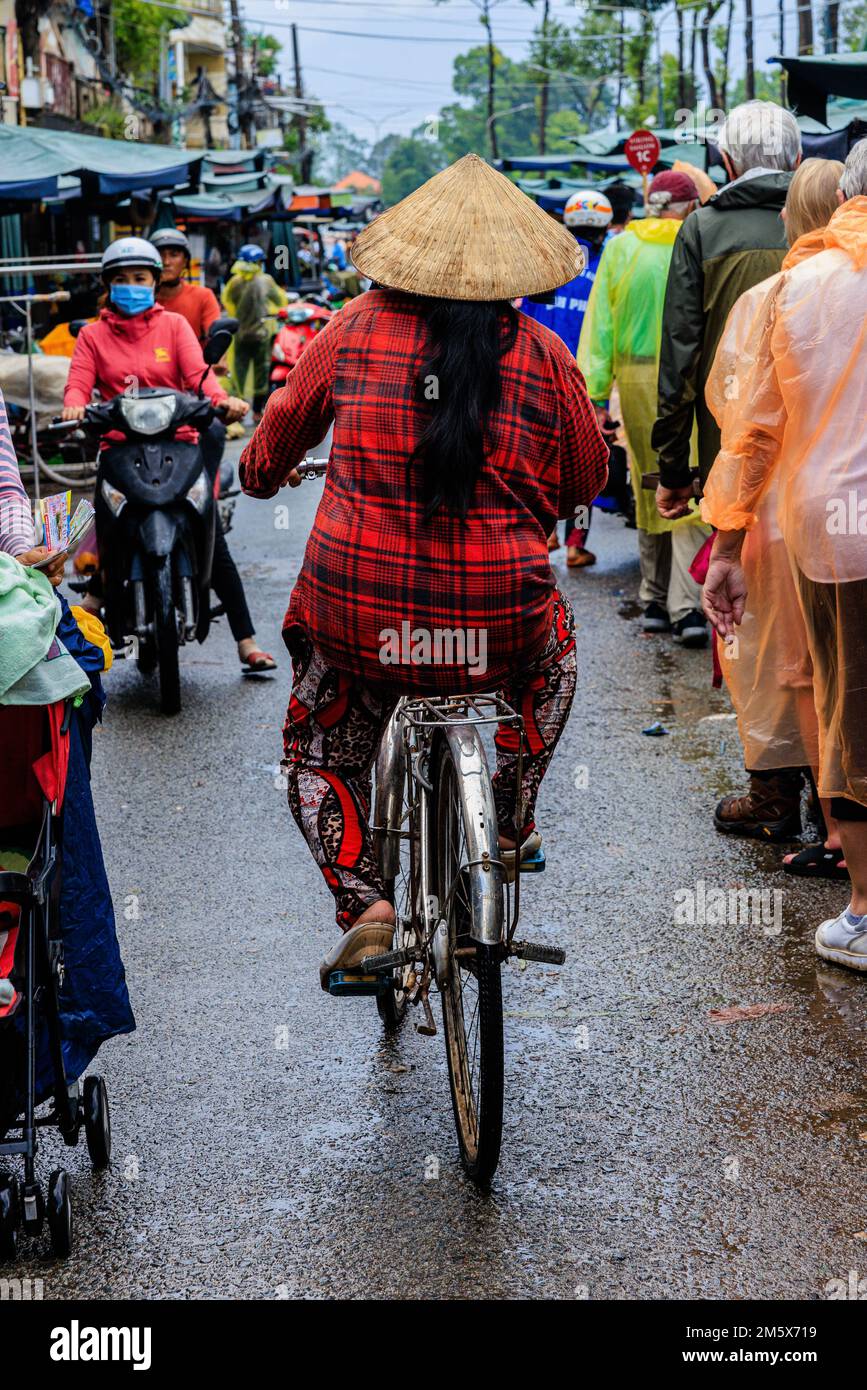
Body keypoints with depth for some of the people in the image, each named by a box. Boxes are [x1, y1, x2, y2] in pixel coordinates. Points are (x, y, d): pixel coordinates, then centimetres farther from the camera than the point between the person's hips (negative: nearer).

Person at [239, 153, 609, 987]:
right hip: (497, 627, 0)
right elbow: (585, 481, 10)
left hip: (357, 620, 0)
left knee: (319, 758, 25)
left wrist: (258, 474, 38)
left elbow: (285, 421, 16)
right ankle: (507, 822, 32)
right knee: (554, 647, 35)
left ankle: (363, 902, 3)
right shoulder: (542, 355, -2)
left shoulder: (356, 331, 0)